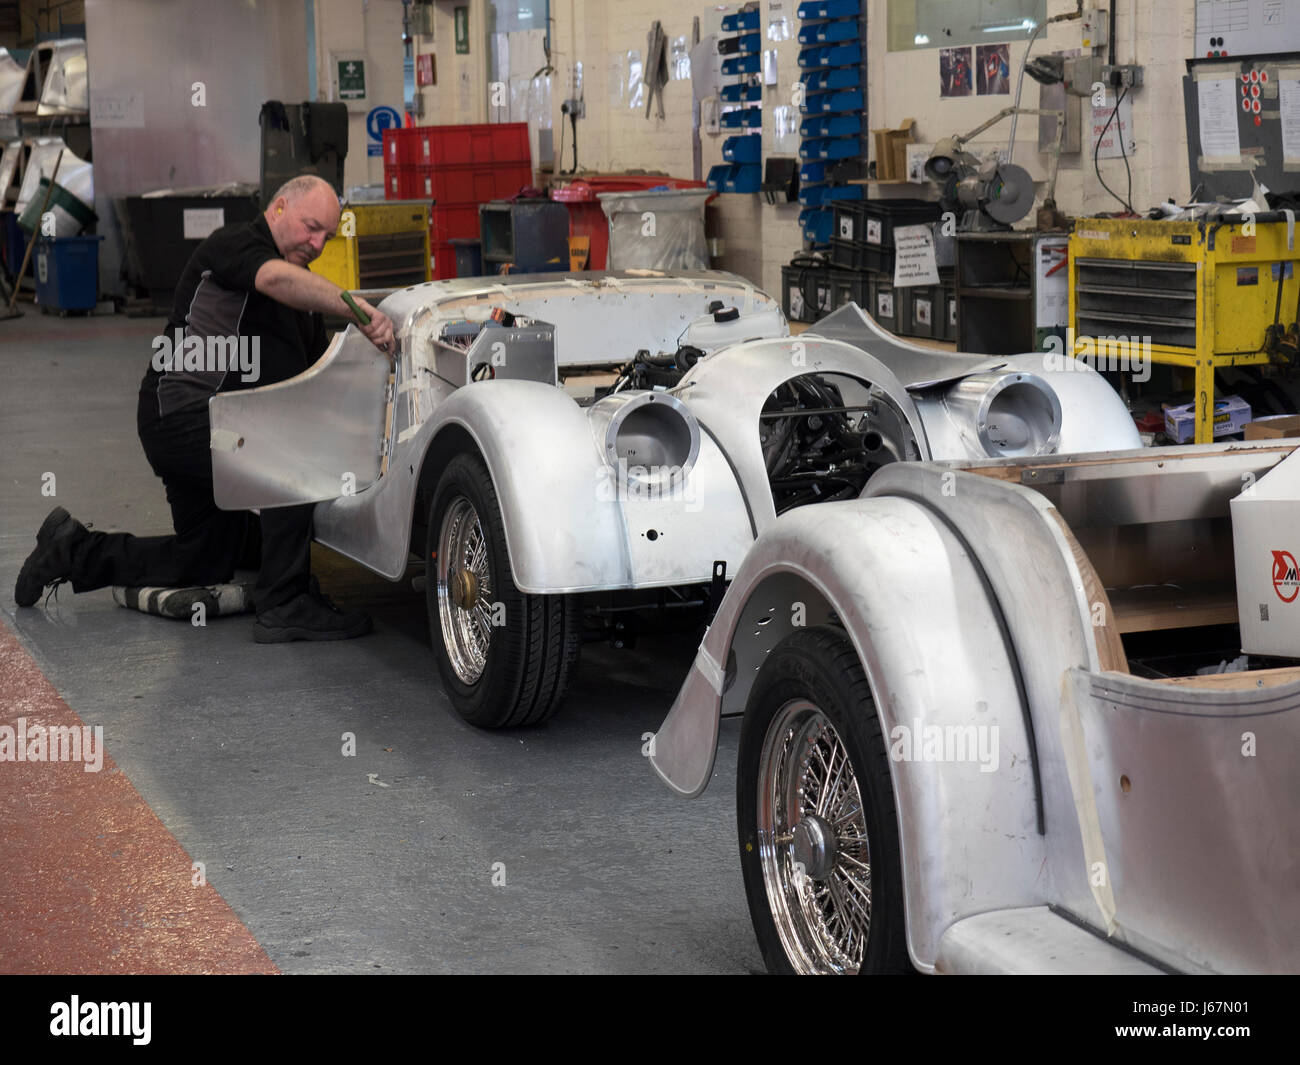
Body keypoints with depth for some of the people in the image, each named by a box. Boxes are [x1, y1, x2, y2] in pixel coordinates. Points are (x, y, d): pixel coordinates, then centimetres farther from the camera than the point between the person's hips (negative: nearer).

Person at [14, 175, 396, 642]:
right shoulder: (234, 244, -11)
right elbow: (276, 279, -35)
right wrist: (356, 307, -44)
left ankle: (75, 552, 30)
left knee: (205, 562, 18)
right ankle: (282, 606, -25)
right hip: (184, 415, -10)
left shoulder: (302, 295, 17)